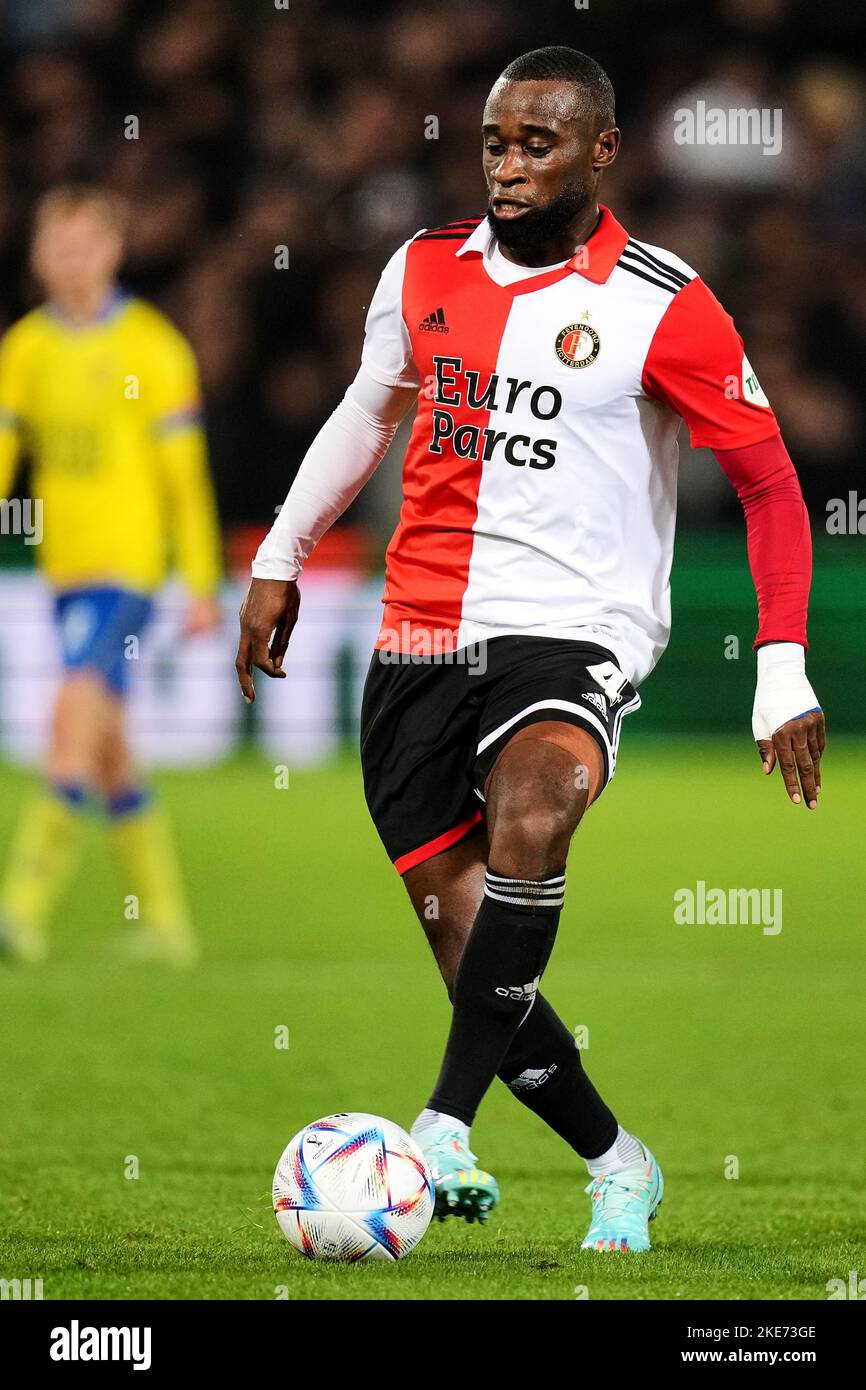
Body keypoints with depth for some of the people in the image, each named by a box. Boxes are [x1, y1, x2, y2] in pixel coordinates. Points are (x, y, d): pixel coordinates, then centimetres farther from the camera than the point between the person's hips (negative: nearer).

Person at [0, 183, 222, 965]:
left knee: (78, 716, -19)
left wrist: (203, 585, -4)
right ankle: (165, 920, 19)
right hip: (64, 567, 6)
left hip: (126, 561, -6)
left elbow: (186, 476, -4)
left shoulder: (153, 348, -5)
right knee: (108, 751, 9)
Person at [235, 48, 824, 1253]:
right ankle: (617, 1167, 20)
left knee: (530, 813, -37)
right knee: (474, 959, -1)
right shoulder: (423, 272, 9)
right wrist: (279, 558, 27)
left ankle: (446, 1132, -36)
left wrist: (785, 676, -7)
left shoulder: (661, 309, -5)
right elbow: (371, 411, 27)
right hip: (417, 643, 5)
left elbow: (769, 483, 0)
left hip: (571, 632, -5)